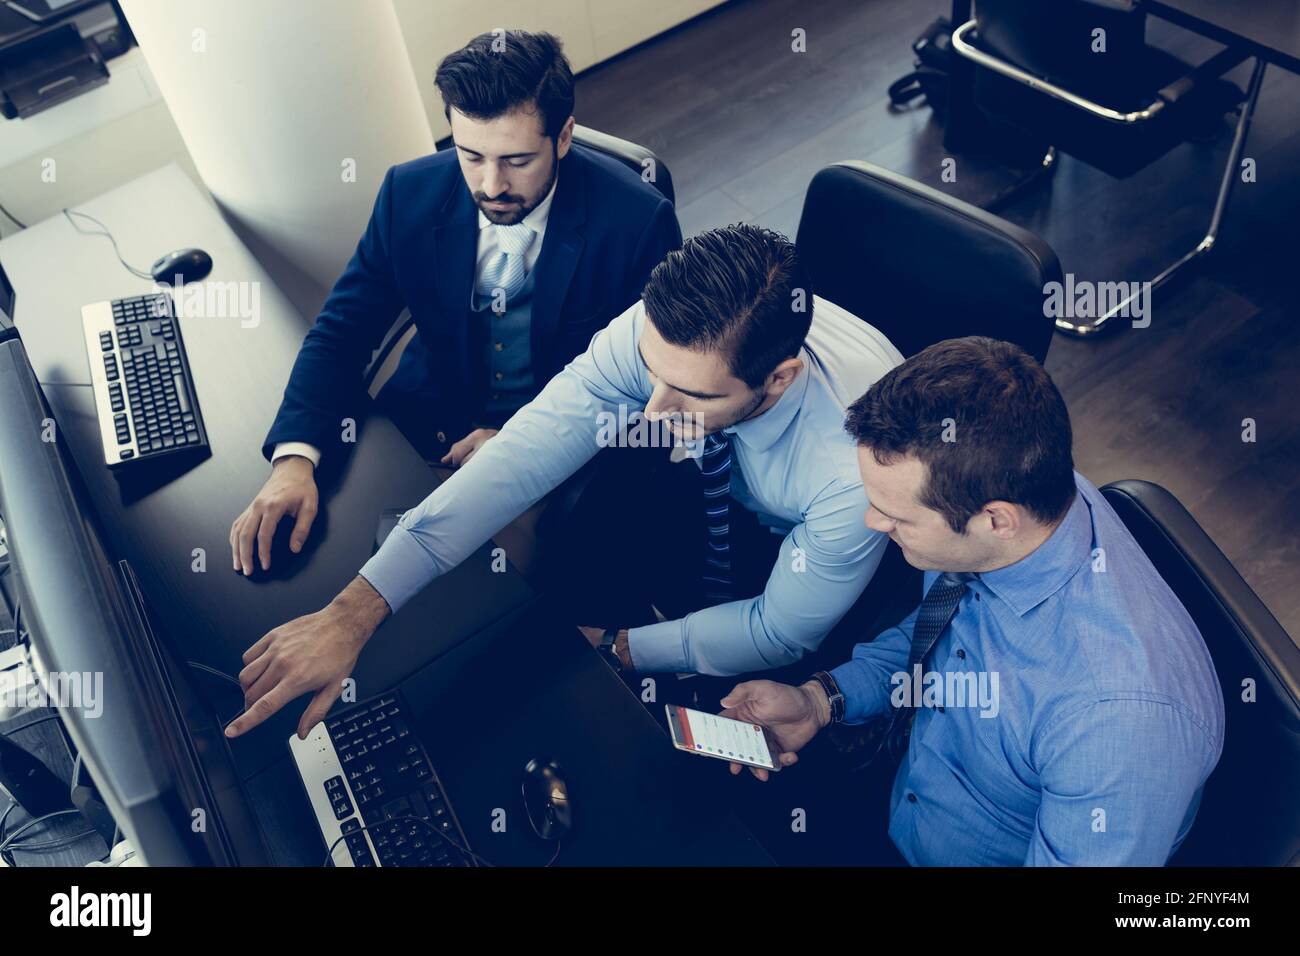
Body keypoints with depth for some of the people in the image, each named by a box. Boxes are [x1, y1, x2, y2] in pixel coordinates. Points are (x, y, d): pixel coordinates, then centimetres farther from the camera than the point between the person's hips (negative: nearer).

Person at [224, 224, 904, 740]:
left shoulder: (856, 460, -41)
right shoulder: (659, 331, -32)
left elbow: (782, 633, -27)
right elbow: (525, 454, -34)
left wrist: (619, 650, -21)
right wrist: (355, 612, -39)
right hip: (720, 496, 4)